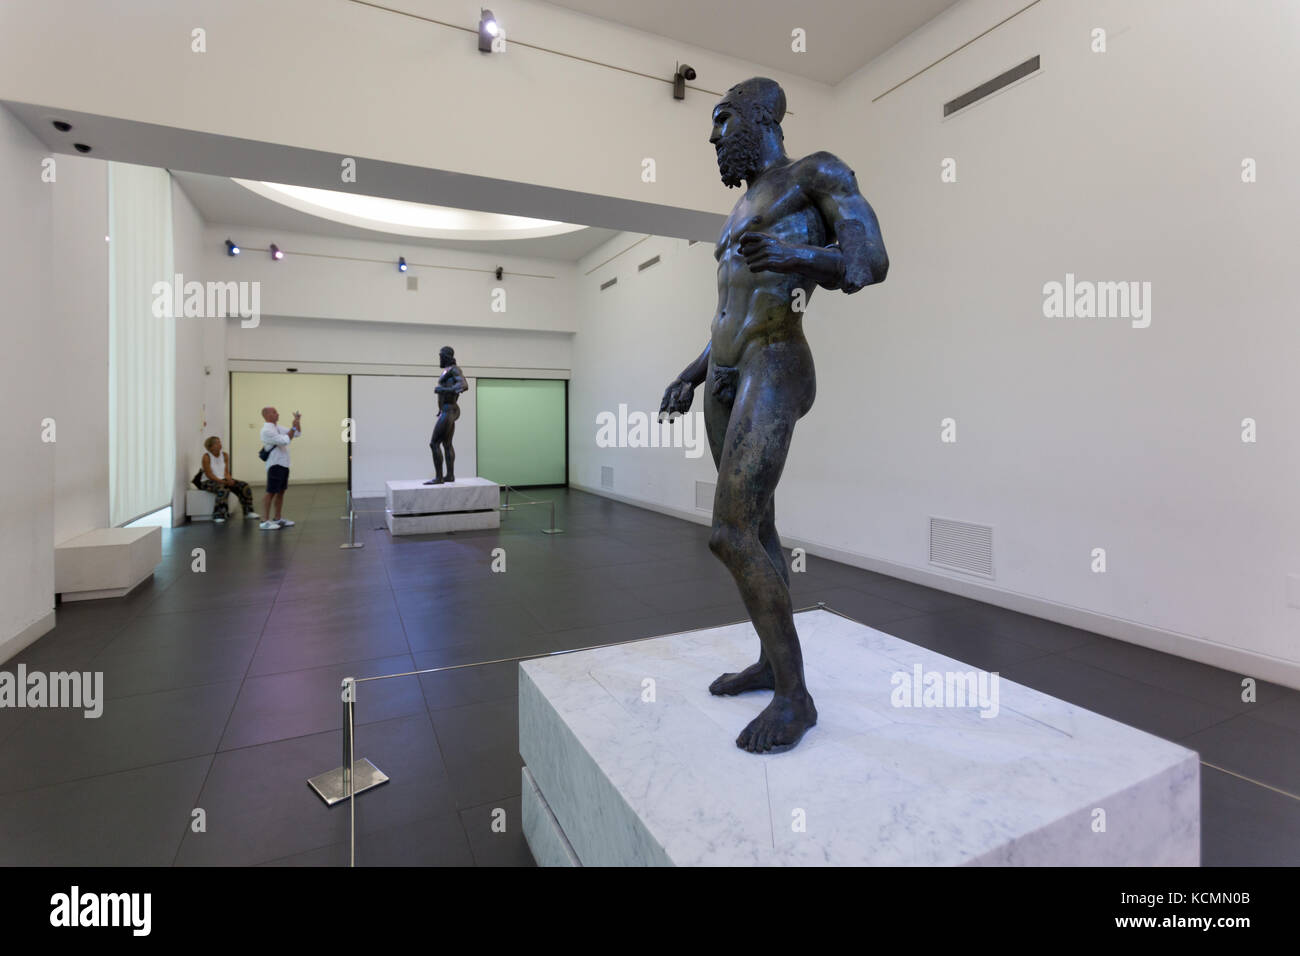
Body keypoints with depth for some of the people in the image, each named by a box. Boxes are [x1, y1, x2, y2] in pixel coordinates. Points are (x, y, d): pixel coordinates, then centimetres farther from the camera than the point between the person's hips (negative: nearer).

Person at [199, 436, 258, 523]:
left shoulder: (225, 455, 4)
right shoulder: (206, 456, -11)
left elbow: (226, 472, 4)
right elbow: (209, 475, -16)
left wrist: (229, 479, -16)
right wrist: (222, 481, -23)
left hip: (223, 480, 6)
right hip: (209, 481, -6)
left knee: (244, 486, -11)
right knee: (223, 489, -37)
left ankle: (248, 512, -1)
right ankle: (218, 516, -33)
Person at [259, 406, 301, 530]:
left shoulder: (278, 427, 13)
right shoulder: (266, 430, -14)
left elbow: (297, 434, 17)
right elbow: (285, 440, -22)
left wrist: (298, 421, 2)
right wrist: (294, 427, -17)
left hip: (283, 464, 9)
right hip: (275, 465, -9)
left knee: (281, 492, 14)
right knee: (271, 493, -7)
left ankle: (278, 519, 22)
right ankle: (265, 522, -4)